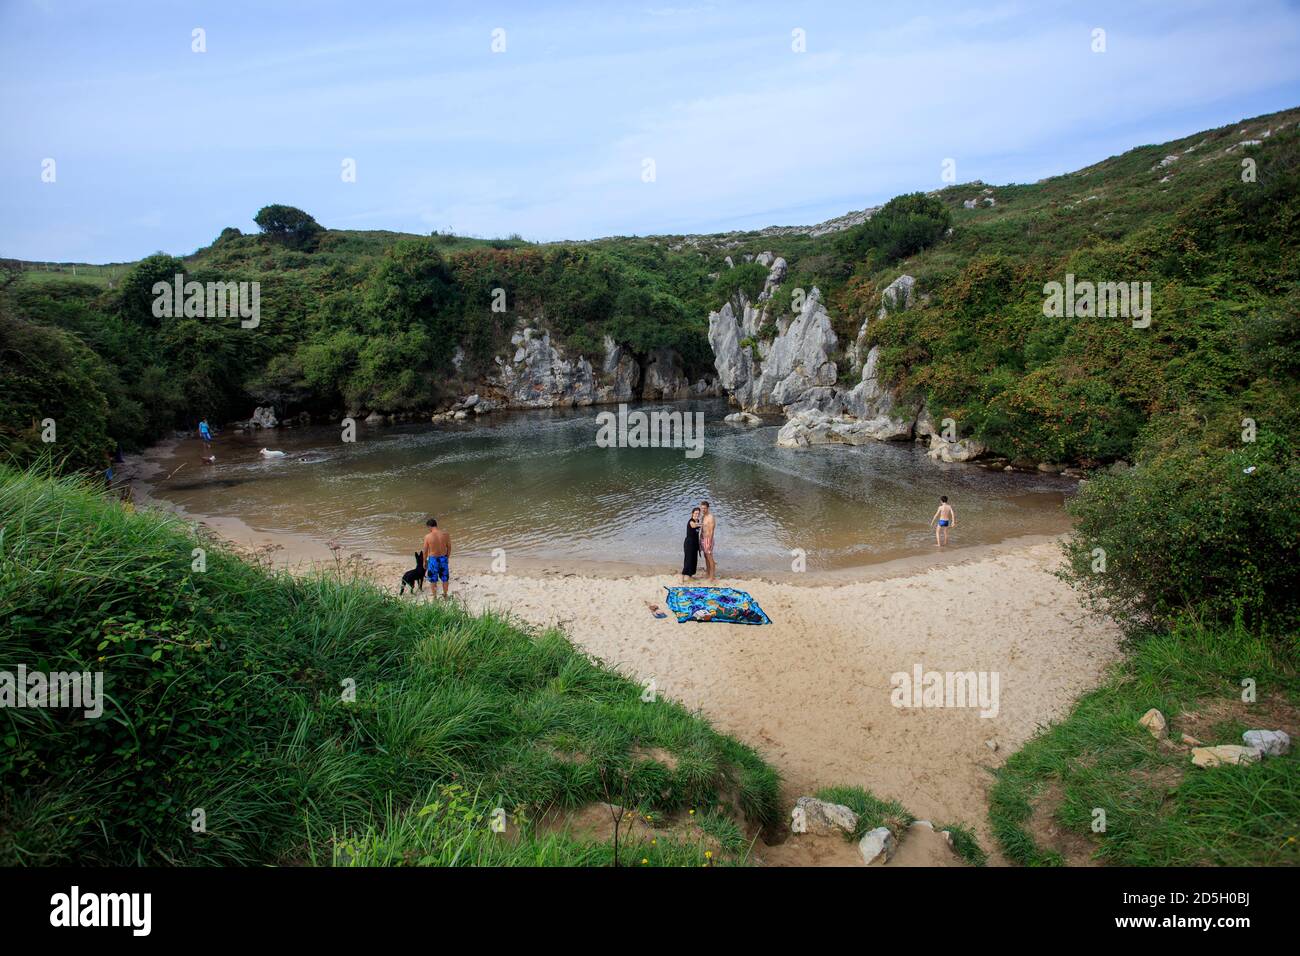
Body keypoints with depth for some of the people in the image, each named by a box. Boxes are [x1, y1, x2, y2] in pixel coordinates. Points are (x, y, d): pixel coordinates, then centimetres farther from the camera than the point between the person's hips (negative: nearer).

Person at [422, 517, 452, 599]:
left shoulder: (428, 536, -16)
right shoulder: (446, 534, -10)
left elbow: (425, 550, -7)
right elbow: (449, 548, 0)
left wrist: (424, 561, 8)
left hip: (433, 559, -3)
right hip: (443, 558, 3)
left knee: (433, 580, 15)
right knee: (445, 578, 20)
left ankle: (434, 597, 26)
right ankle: (445, 595, 35)